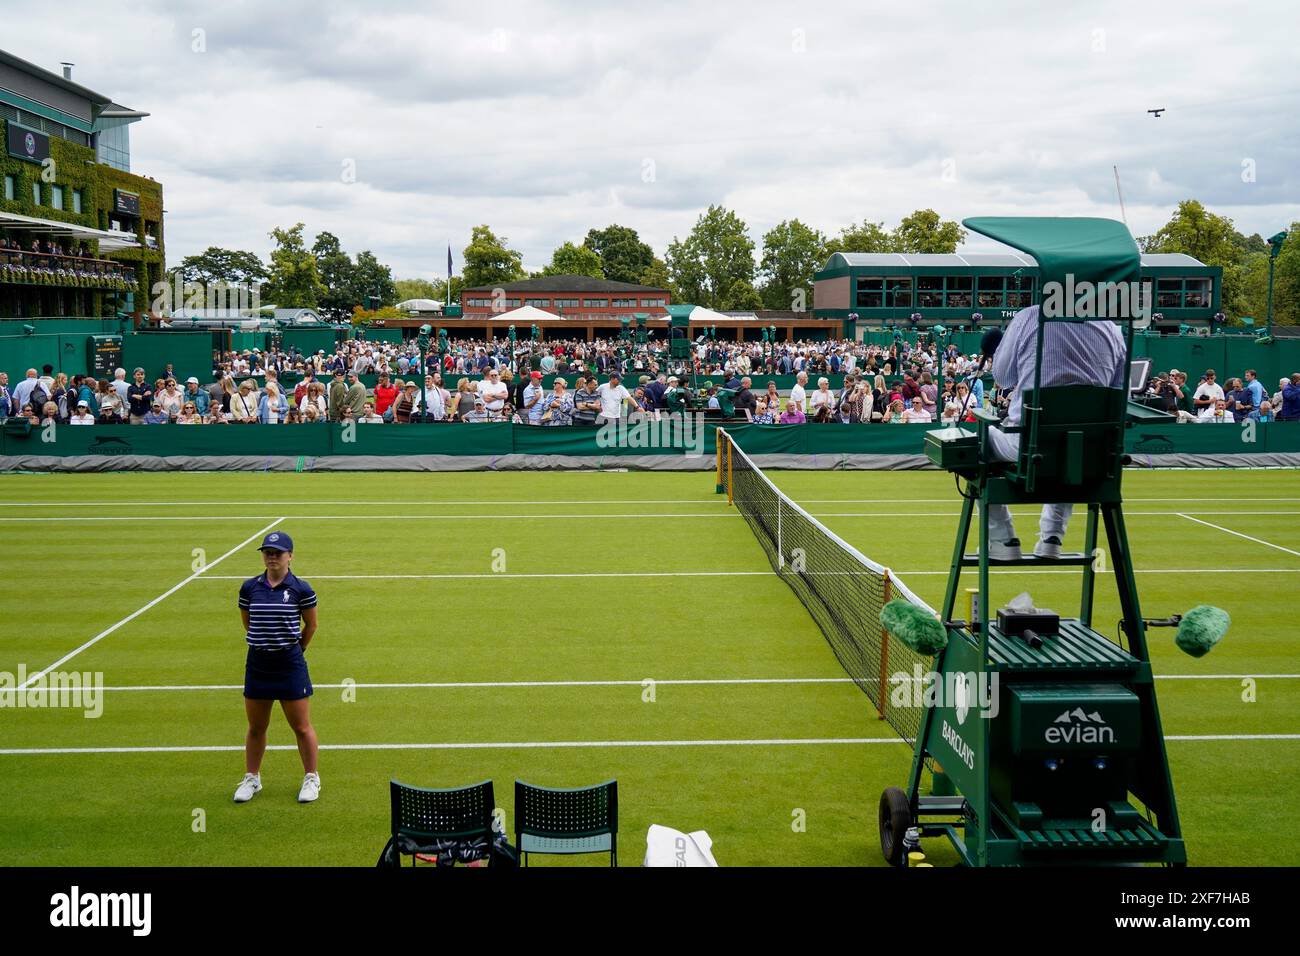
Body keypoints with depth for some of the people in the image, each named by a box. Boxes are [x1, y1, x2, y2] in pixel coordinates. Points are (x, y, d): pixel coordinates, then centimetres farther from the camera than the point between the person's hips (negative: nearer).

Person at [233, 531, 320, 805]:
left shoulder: (301, 589, -8)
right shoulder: (249, 588, 1)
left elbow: (311, 625, 5)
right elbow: (247, 623, 14)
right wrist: (263, 644, 13)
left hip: (291, 664, -3)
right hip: (257, 663, 3)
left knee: (302, 727, 5)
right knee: (256, 727, 13)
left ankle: (311, 778, 20)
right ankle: (251, 778, 29)